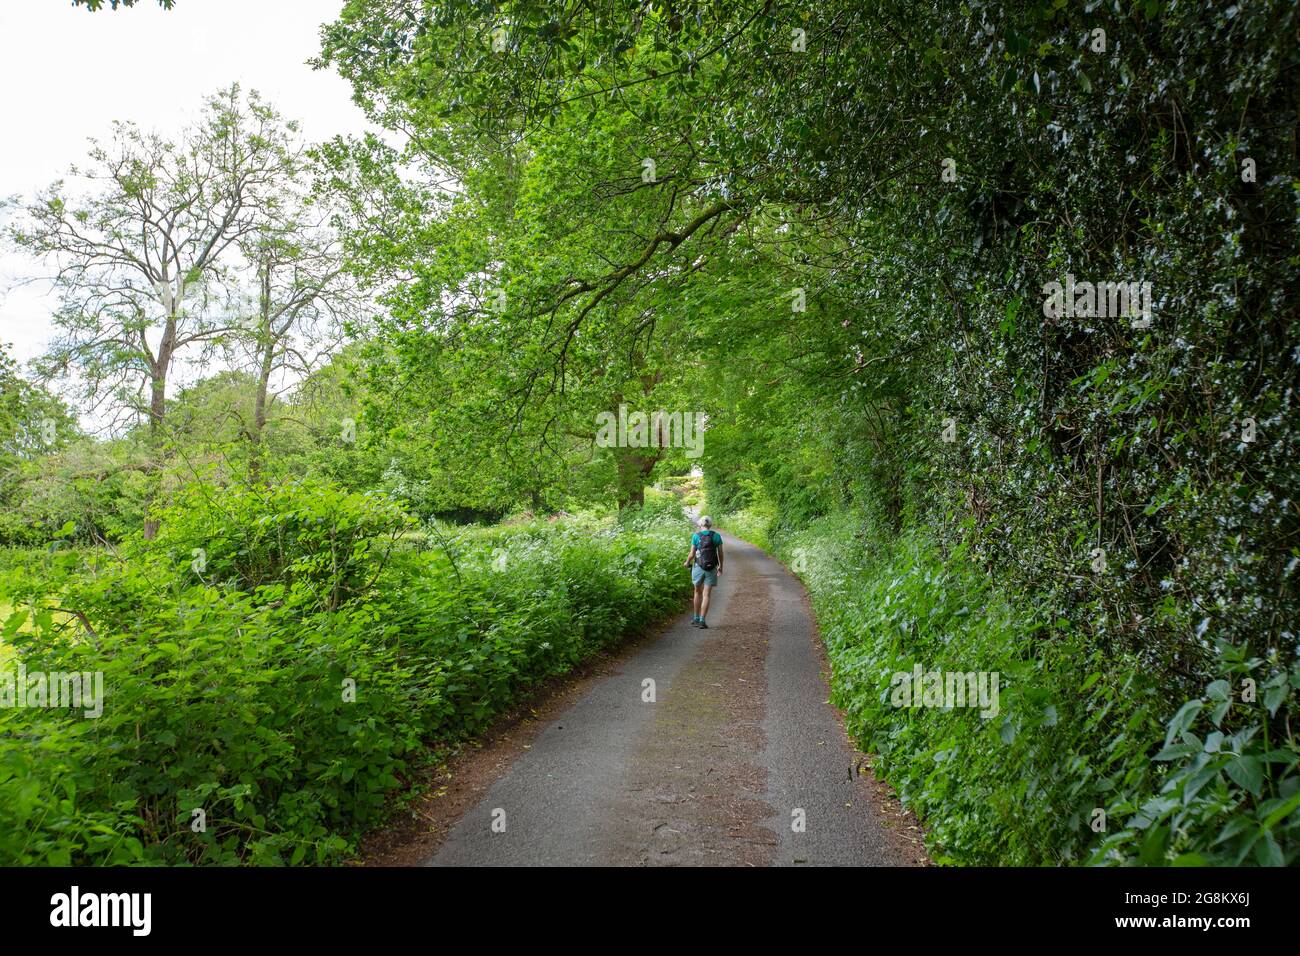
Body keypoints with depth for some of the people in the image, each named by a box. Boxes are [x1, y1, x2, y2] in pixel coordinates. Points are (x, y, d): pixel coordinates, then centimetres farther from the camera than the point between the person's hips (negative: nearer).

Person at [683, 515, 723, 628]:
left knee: (698, 592, 18)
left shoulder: (696, 536, -4)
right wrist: (720, 567, 19)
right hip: (711, 569, 0)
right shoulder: (717, 536, 0)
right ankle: (702, 621, -10)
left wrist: (687, 563, 16)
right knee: (706, 595, 0)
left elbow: (692, 554, -4)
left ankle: (696, 618, 25)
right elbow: (720, 554, 3)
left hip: (699, 568, 0)